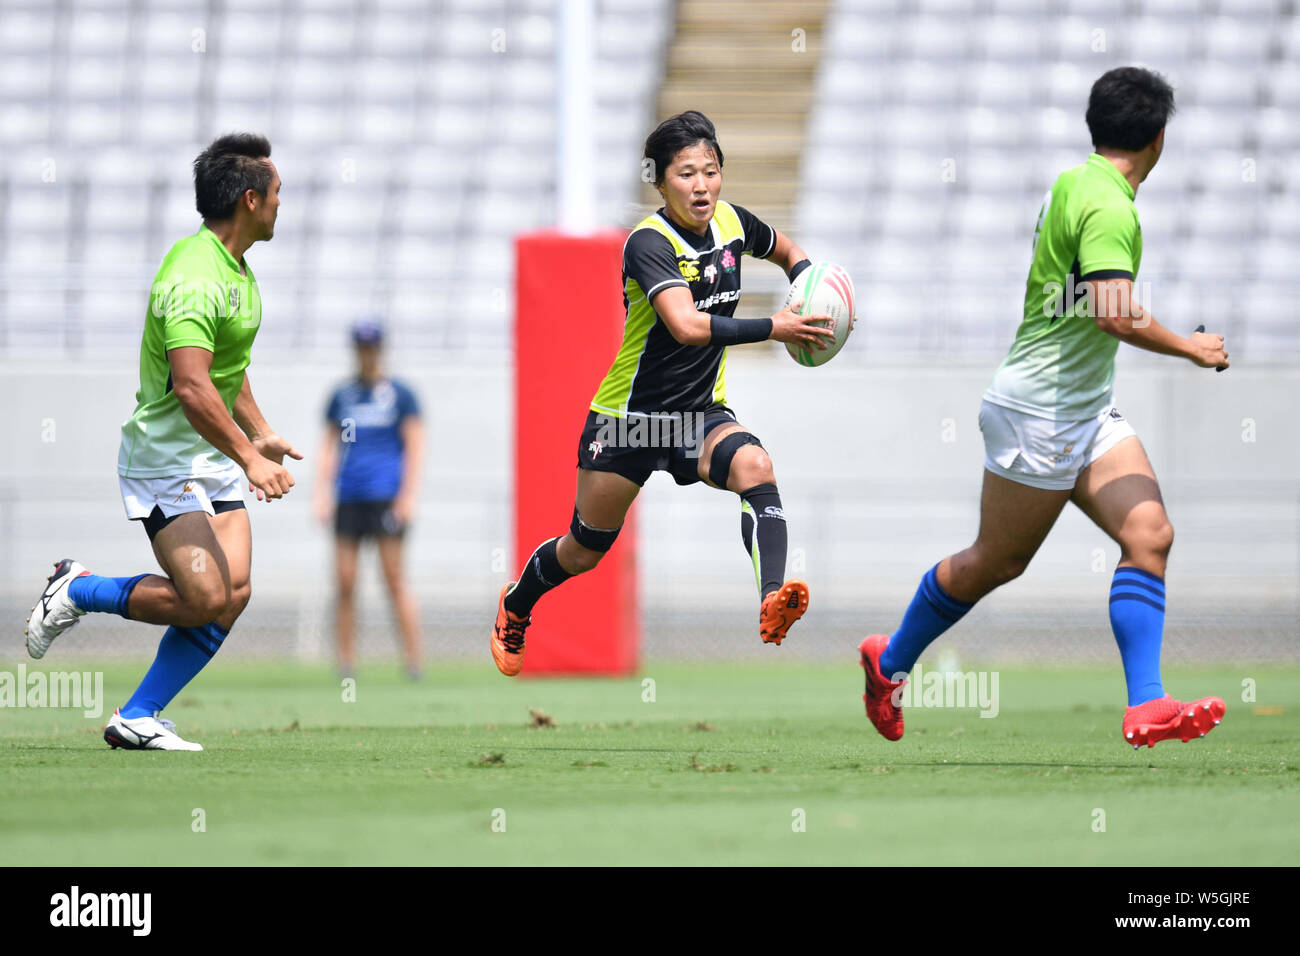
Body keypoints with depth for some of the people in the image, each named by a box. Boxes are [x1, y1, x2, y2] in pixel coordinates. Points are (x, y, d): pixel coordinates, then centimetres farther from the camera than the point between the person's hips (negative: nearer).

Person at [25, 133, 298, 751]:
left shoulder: (234, 268, 12)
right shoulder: (195, 278, -23)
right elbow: (192, 387, -32)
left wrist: (258, 435, 26)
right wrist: (248, 458, -34)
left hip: (214, 459, 10)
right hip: (164, 460, -10)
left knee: (233, 593, -4)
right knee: (203, 598, -17)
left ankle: (137, 717, 3)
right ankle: (77, 591, 6)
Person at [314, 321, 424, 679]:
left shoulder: (400, 394, 5)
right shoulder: (342, 395, 15)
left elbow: (415, 445, 1)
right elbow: (329, 446, 17)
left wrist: (408, 495, -7)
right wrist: (322, 495, 9)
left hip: (387, 497, -4)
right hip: (349, 498, 4)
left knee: (394, 579, -8)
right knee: (345, 582, -2)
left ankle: (413, 659, -5)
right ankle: (346, 662, 2)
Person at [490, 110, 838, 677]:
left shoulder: (732, 223, -3)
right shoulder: (649, 243, -23)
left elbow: (788, 253, 20)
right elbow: (687, 325, -39)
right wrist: (773, 328, -38)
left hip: (701, 415, 4)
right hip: (629, 417, -4)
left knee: (753, 466, -31)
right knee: (585, 551, 13)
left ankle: (772, 602, -51)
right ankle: (515, 607, 46)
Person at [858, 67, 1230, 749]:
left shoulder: (1075, 183, 10)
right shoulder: (1108, 207, -21)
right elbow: (1115, 314, -30)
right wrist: (1191, 349, -18)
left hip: (1086, 409, 10)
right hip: (1041, 409, -10)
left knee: (1149, 535, -6)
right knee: (995, 562, 5)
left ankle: (1145, 707, -13)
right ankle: (890, 662, 26)